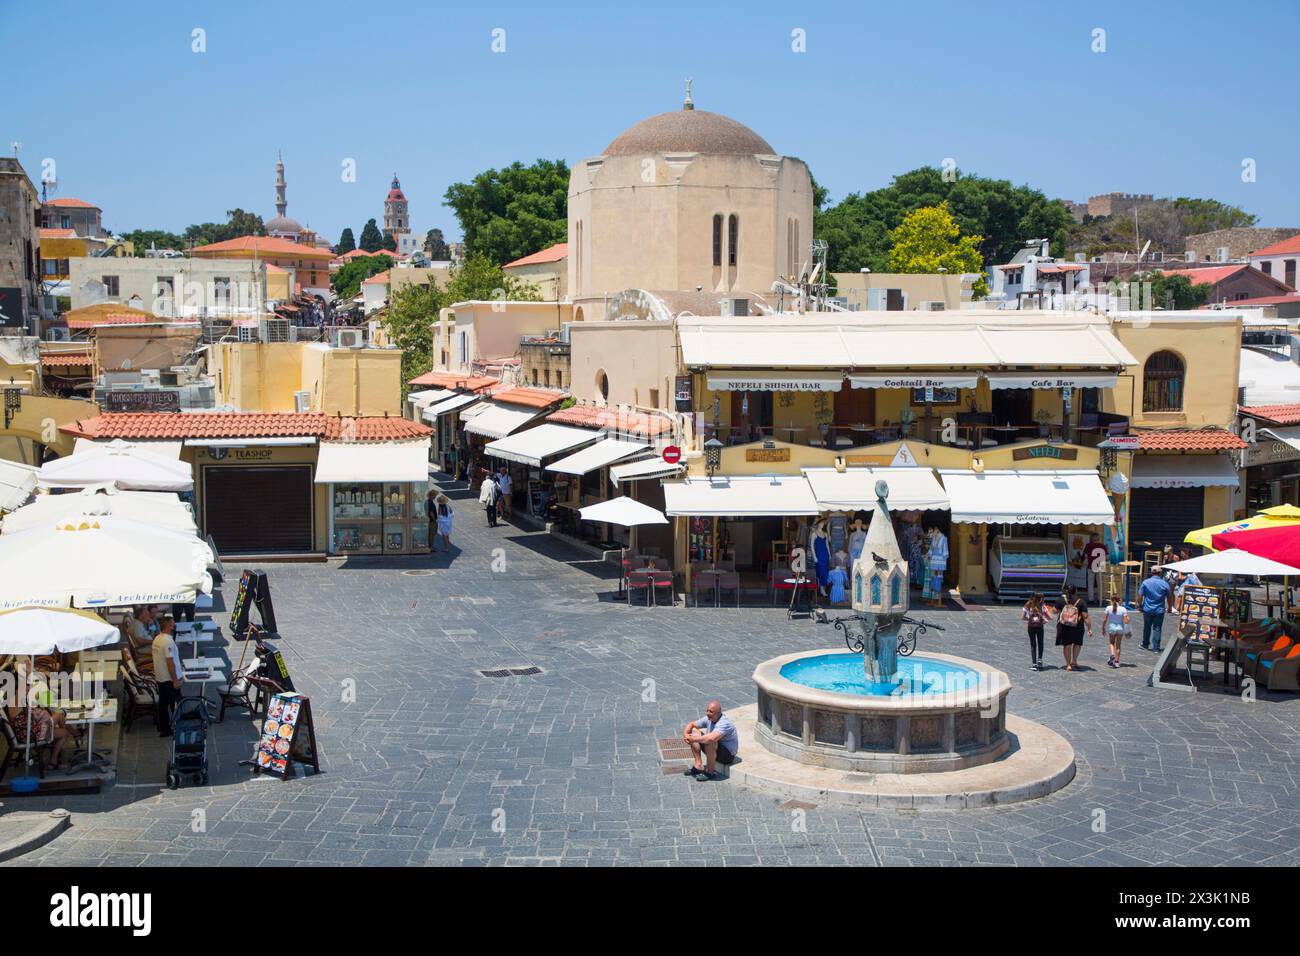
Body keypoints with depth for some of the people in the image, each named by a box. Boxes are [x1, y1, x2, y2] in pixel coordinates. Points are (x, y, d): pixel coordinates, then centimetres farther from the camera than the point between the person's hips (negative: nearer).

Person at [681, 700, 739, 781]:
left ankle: (710, 772, -16)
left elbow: (711, 738, -46)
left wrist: (694, 739, -34)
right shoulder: (709, 718, -3)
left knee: (709, 743, -37)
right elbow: (692, 724, 8)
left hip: (728, 754, -9)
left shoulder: (724, 723, -29)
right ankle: (698, 766, -1)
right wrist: (685, 734, -14)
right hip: (714, 750, 9)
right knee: (694, 732, 1)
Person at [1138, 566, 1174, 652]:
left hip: (1147, 609, 1)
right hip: (1159, 610, -1)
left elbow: (1140, 595, -6)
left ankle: (1145, 645, 28)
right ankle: (1156, 648, 2)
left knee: (1147, 627, 16)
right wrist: (1169, 607, 16)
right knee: (1157, 629, 3)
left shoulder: (1145, 582, -6)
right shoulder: (1165, 584, -6)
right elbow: (1170, 597, 1)